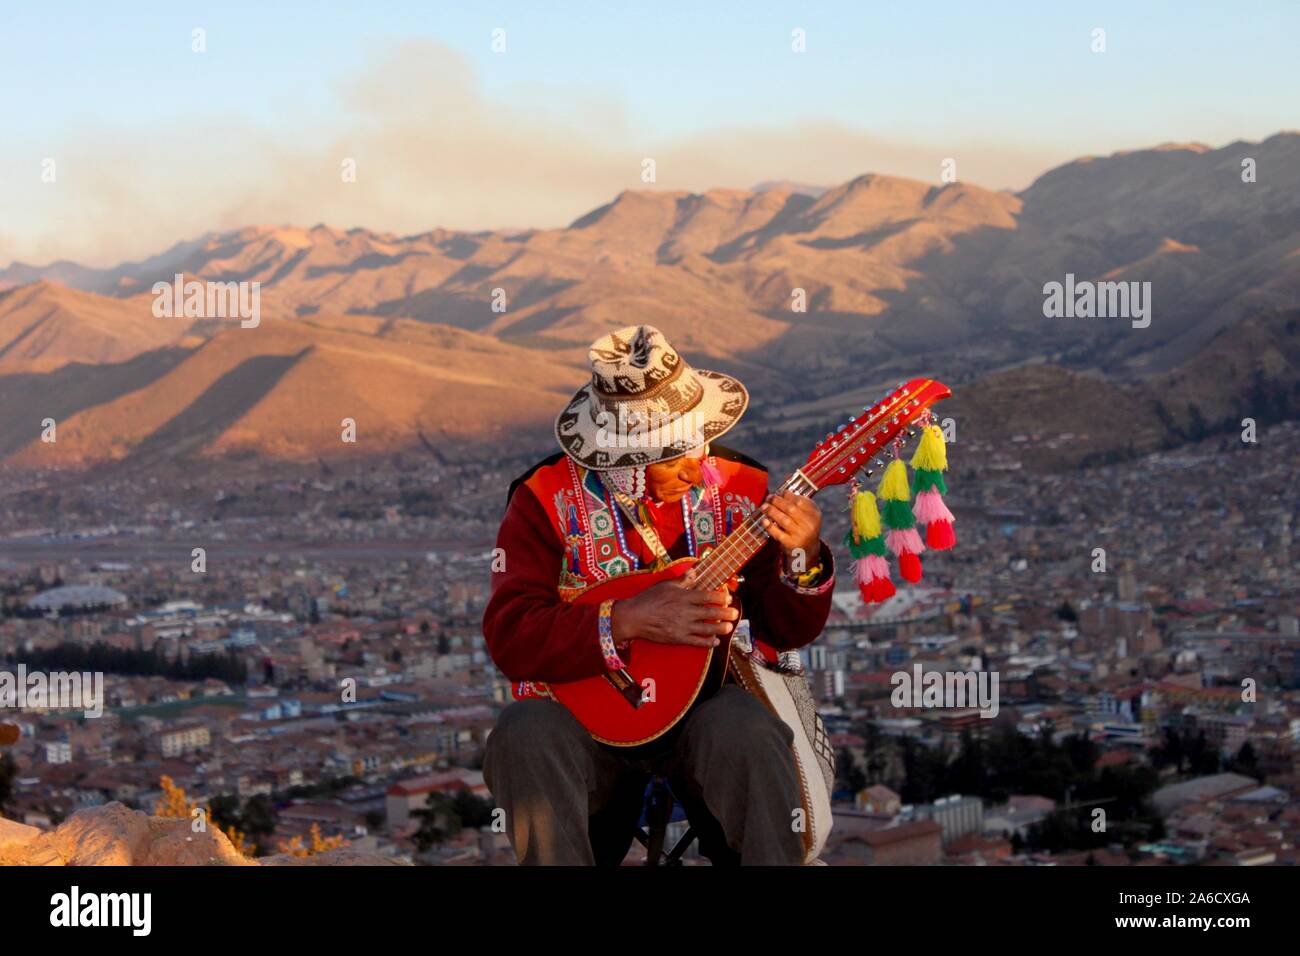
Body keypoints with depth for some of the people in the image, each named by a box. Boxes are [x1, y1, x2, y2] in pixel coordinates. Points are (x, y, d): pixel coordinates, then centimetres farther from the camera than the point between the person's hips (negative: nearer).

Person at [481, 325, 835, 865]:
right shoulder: (546, 500, -3)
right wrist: (629, 621, -24)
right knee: (525, 736, -33)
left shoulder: (738, 487, 4)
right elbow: (508, 636, -13)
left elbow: (789, 631, 5)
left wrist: (802, 558, -16)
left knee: (746, 732, -33)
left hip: (710, 702, 1)